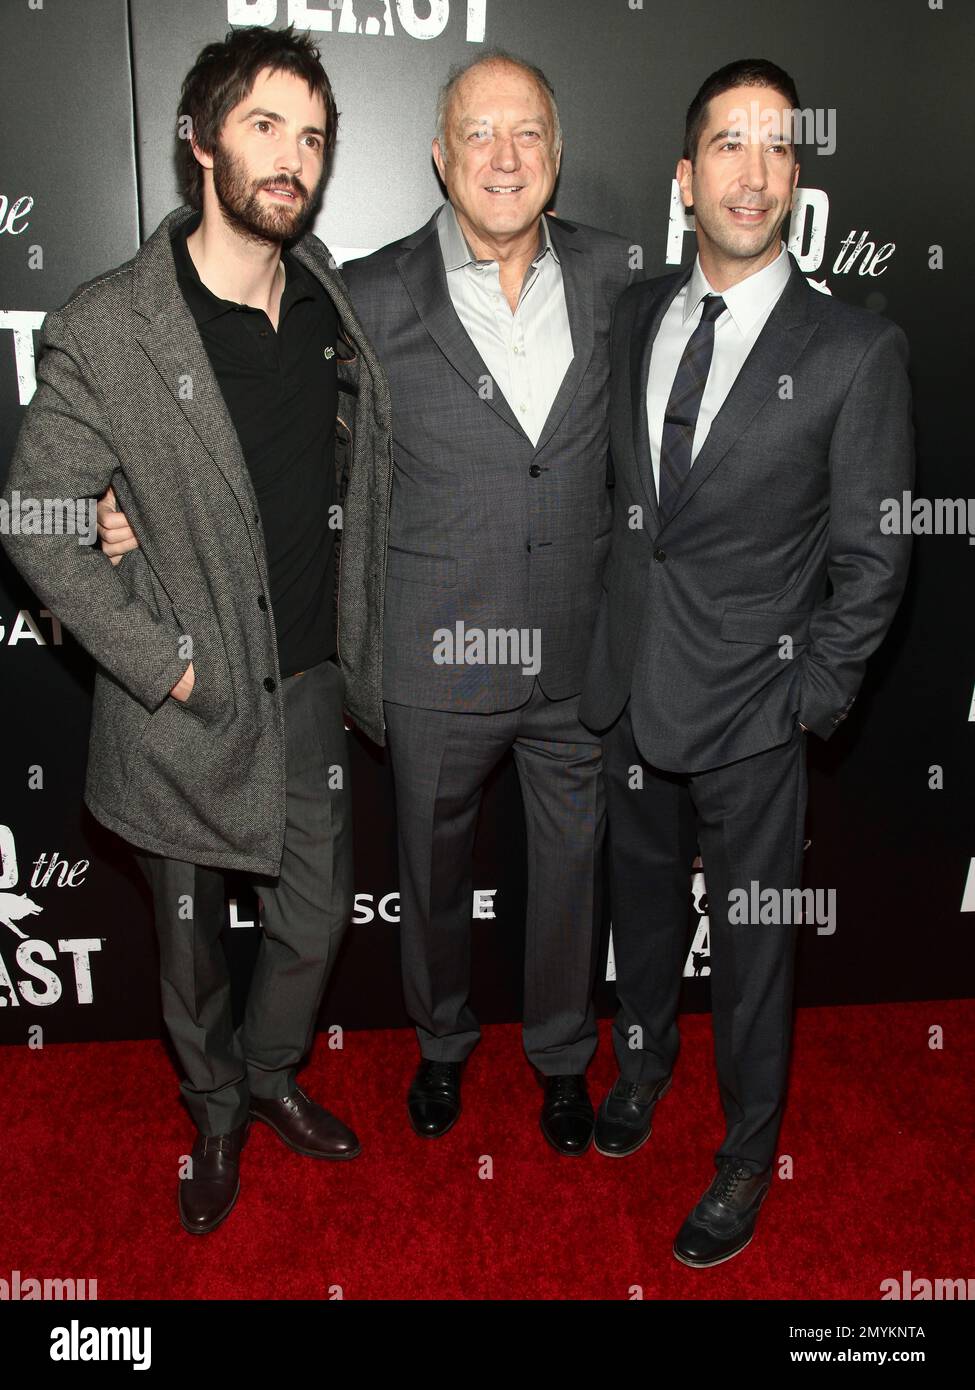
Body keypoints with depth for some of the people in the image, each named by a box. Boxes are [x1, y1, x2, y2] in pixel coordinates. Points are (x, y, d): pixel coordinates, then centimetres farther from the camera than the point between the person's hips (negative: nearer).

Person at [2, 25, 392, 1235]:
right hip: (187, 698, -4)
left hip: (312, 681, 4)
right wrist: (159, 661, -14)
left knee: (316, 912, 17)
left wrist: (359, 643, 5)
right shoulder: (104, 330, -16)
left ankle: (273, 1074, 46)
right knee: (191, 934, 16)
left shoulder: (335, 303, 0)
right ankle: (215, 1107, 43)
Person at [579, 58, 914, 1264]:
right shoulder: (636, 316, 3)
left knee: (751, 940, 11)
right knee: (641, 893, 23)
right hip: (629, 684, 4)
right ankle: (643, 1058, 50)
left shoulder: (856, 351, -11)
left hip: (750, 709, -4)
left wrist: (812, 698, -10)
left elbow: (872, 560, -8)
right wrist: (609, 638, 6)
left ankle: (748, 1153, 34)